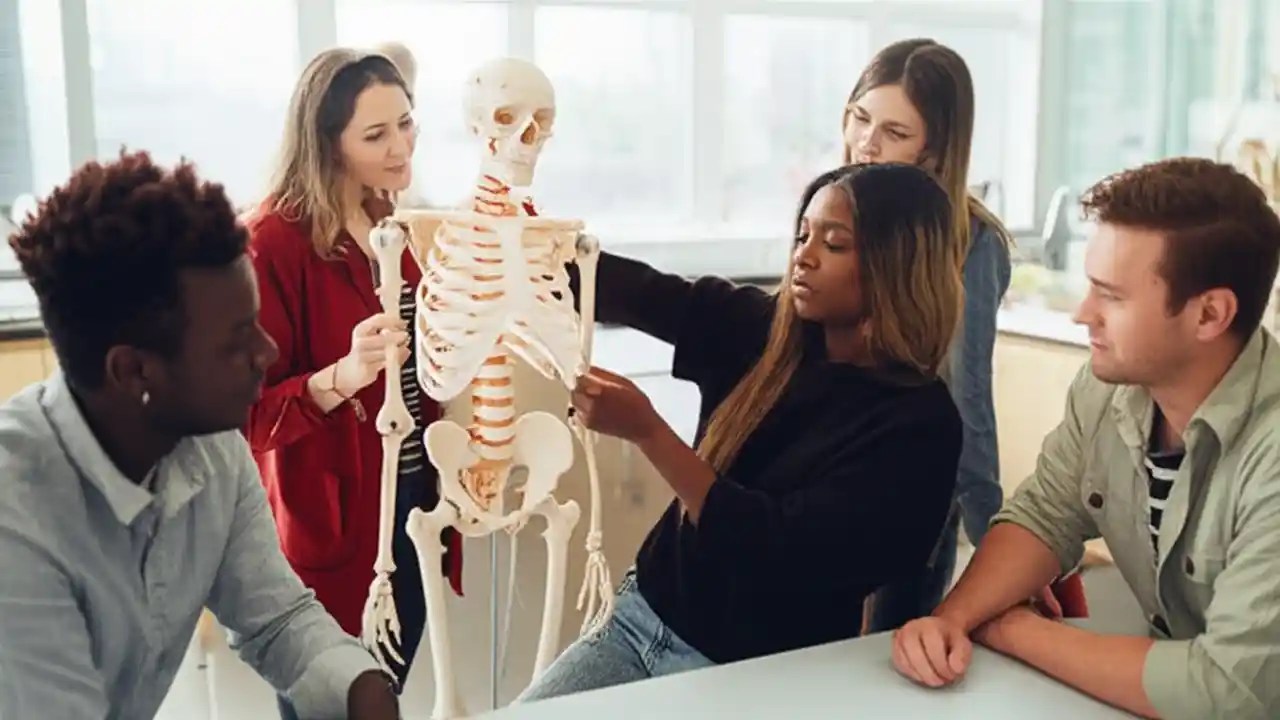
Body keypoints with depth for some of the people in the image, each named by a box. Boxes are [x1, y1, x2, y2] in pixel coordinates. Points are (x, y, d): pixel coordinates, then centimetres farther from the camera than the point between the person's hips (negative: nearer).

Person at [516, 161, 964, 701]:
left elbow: (783, 552, -24)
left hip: (756, 673, -5)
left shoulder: (918, 422, -18)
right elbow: (638, 292, -10)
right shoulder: (764, 333, -2)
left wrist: (646, 431, -30)